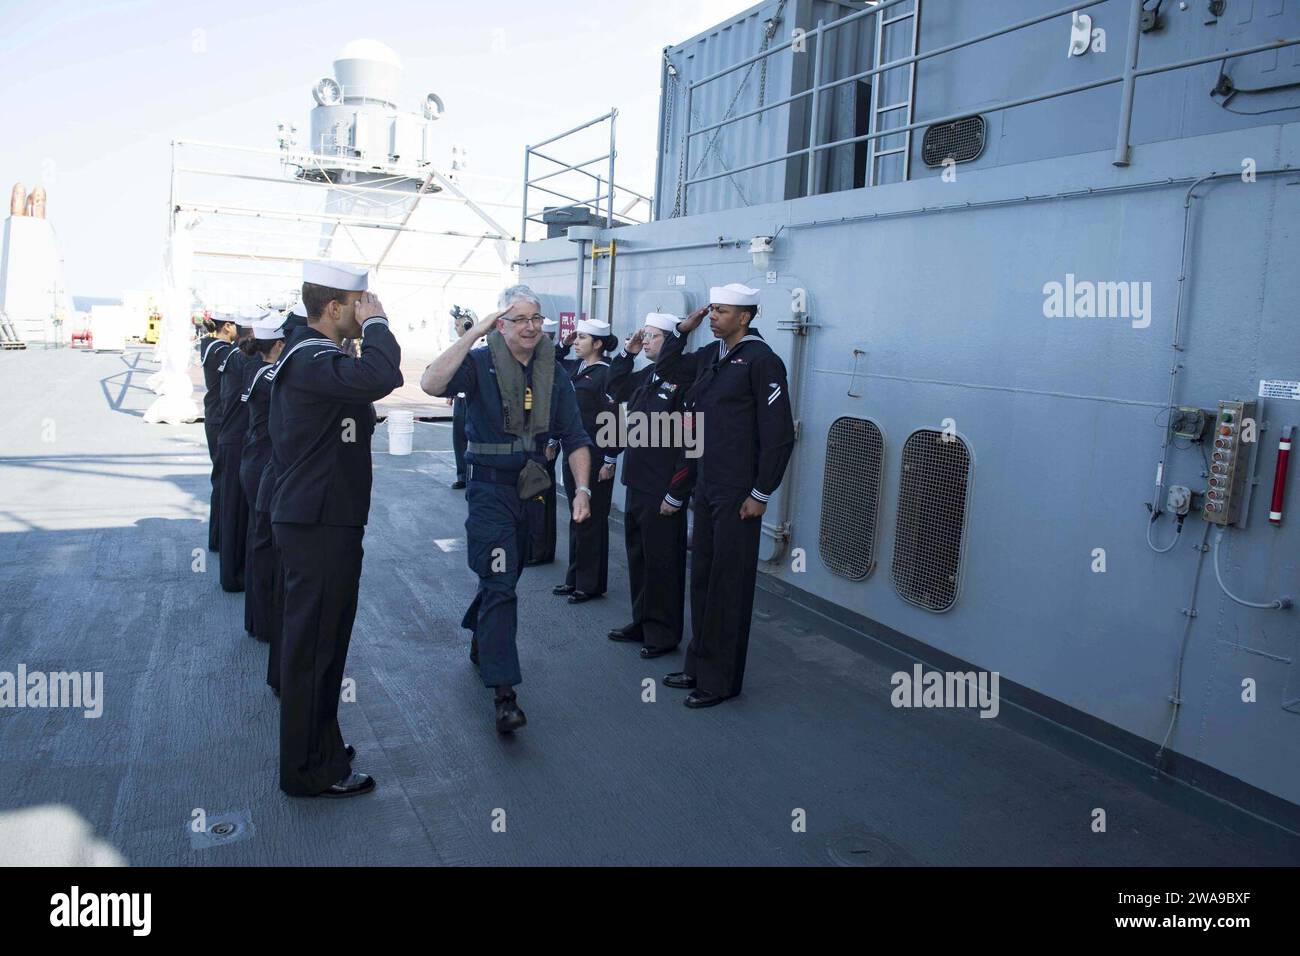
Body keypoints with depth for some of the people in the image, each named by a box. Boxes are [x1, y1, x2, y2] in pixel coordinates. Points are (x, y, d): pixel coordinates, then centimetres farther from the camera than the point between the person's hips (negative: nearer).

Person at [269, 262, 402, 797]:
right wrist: (376, 323, -24)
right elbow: (379, 377, -36)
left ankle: (317, 743, 37)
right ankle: (310, 770, 14)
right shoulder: (311, 360, -20)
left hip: (316, 519, 11)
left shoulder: (307, 355, 14)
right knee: (314, 643, 0)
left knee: (316, 638, 21)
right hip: (318, 526, -11)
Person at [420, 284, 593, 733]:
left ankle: (480, 639, 49)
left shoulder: (554, 374, 3)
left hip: (531, 489, 6)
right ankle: (504, 694, -10)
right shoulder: (481, 363, -11)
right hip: (490, 489, -6)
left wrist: (582, 488, -11)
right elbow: (432, 383, -31)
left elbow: (575, 437, 2)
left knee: (507, 575, 21)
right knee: (501, 585, -12)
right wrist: (475, 332, -28)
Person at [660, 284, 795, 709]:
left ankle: (721, 680, 14)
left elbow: (779, 434, -15)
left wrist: (761, 494, -14)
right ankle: (699, 666, 28)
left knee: (729, 586, 1)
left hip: (738, 495, -8)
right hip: (706, 489, 8)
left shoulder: (761, 360, -11)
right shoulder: (710, 356, 11)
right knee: (702, 580, 15)